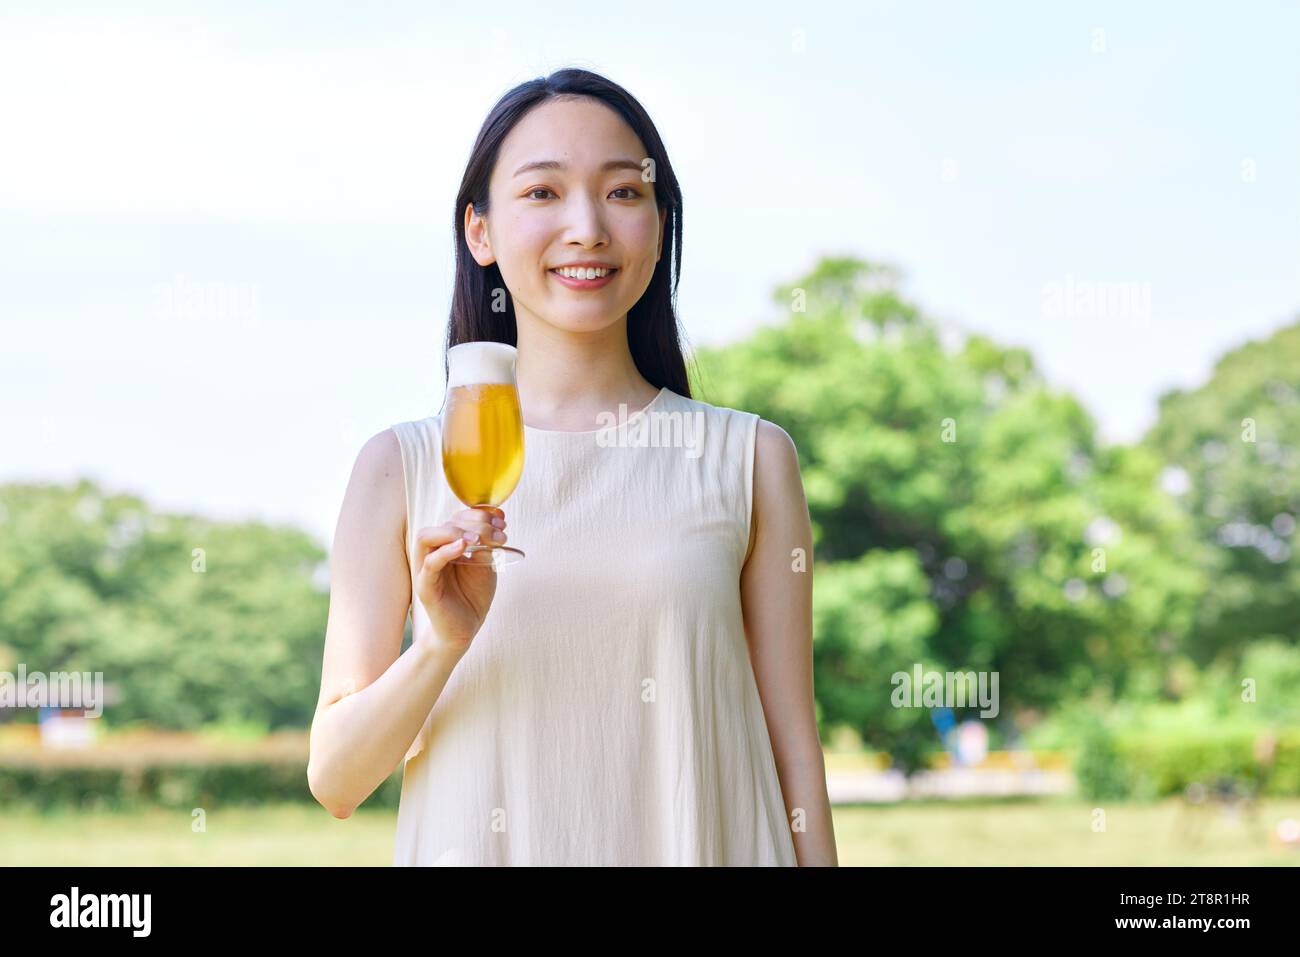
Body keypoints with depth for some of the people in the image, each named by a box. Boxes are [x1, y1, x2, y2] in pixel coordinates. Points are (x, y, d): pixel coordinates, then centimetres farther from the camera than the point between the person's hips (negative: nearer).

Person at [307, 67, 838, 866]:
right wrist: (441, 645, -18)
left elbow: (790, 749, -1)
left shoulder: (749, 460, -2)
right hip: (479, 844, 0)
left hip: (692, 844, 0)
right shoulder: (405, 465, -2)